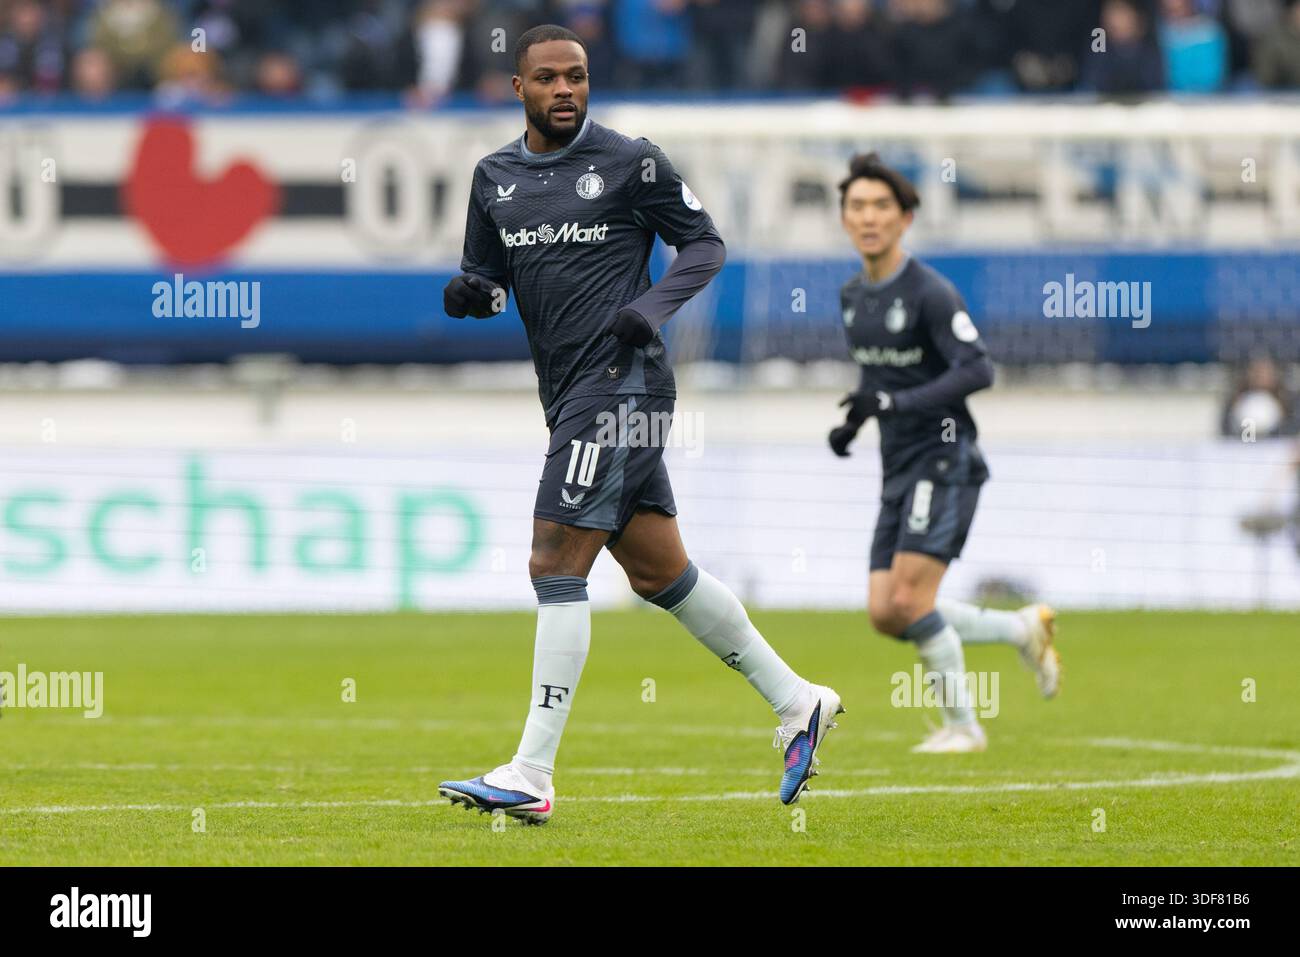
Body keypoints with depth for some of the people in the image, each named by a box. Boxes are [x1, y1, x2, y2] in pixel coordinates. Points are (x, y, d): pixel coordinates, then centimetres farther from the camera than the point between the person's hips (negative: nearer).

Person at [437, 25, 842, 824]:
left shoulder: (629, 162, -5)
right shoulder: (495, 177, 12)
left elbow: (705, 244, 1)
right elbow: (489, 275, 19)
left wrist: (651, 307, -15)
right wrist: (470, 293, -5)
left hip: (621, 384, -7)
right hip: (571, 394, 7)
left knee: (556, 565, -12)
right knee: (660, 572, 10)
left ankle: (532, 775, -13)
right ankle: (797, 703, 23)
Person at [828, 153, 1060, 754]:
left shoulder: (930, 293, -14)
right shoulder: (852, 297, 12)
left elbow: (977, 370, -22)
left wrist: (892, 403, -27)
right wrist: (854, 421, 10)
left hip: (943, 462, -8)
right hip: (898, 470, 8)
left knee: (909, 601, -16)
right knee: (884, 614, 0)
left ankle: (962, 726, 0)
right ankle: (1023, 629, 19)